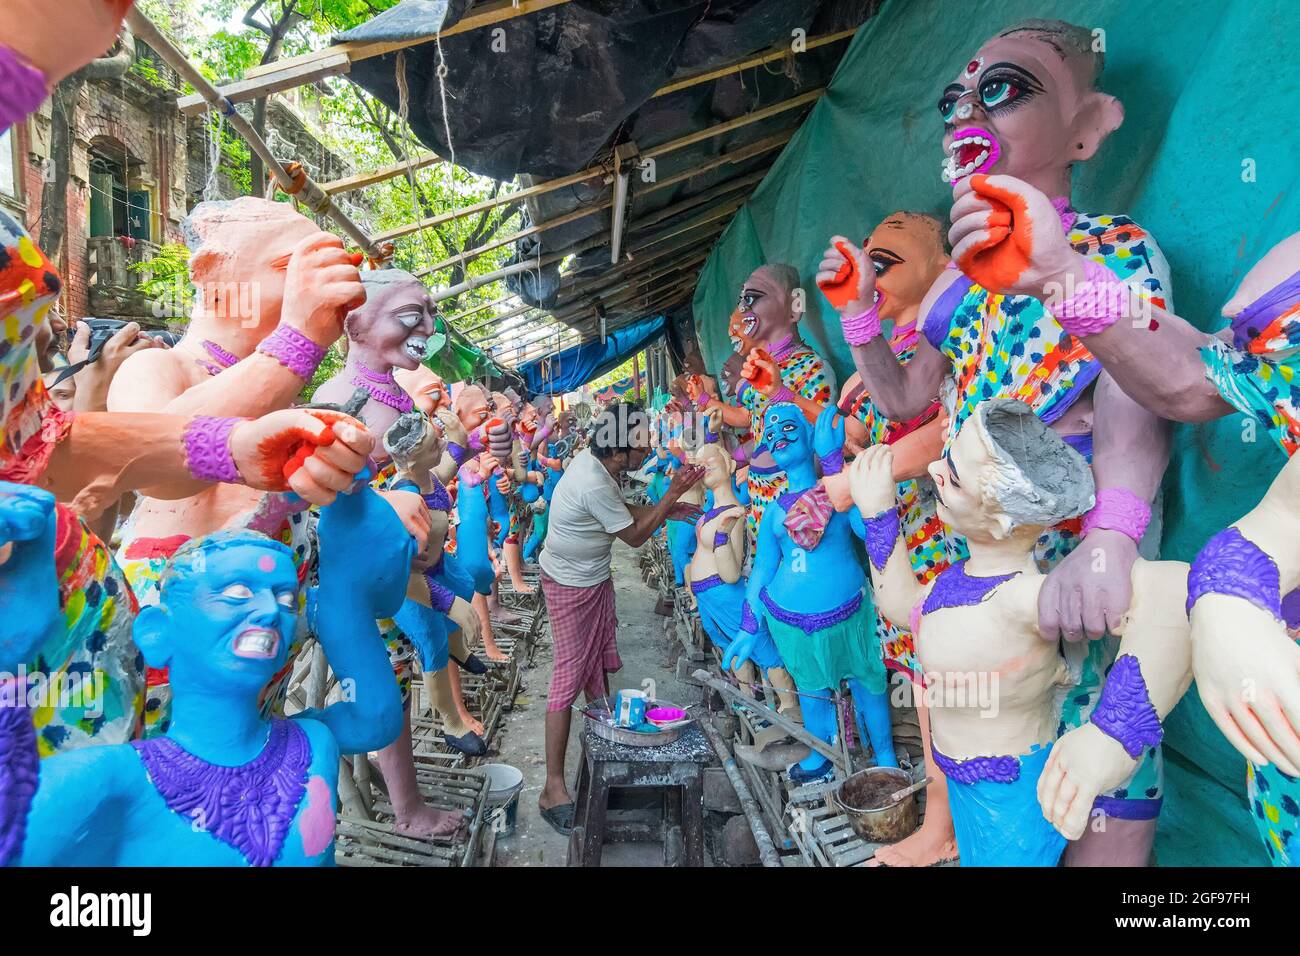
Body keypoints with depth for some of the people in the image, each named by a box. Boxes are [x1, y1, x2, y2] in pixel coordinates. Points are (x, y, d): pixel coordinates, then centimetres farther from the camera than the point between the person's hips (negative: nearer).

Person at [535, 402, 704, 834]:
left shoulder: (594, 462, -4)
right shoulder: (594, 485, -32)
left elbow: (624, 512, 13)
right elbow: (635, 536, -19)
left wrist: (669, 510, 4)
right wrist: (672, 494, -15)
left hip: (594, 577, 9)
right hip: (571, 587, -9)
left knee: (600, 661, 20)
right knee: (569, 677, -5)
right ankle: (554, 788, 2)